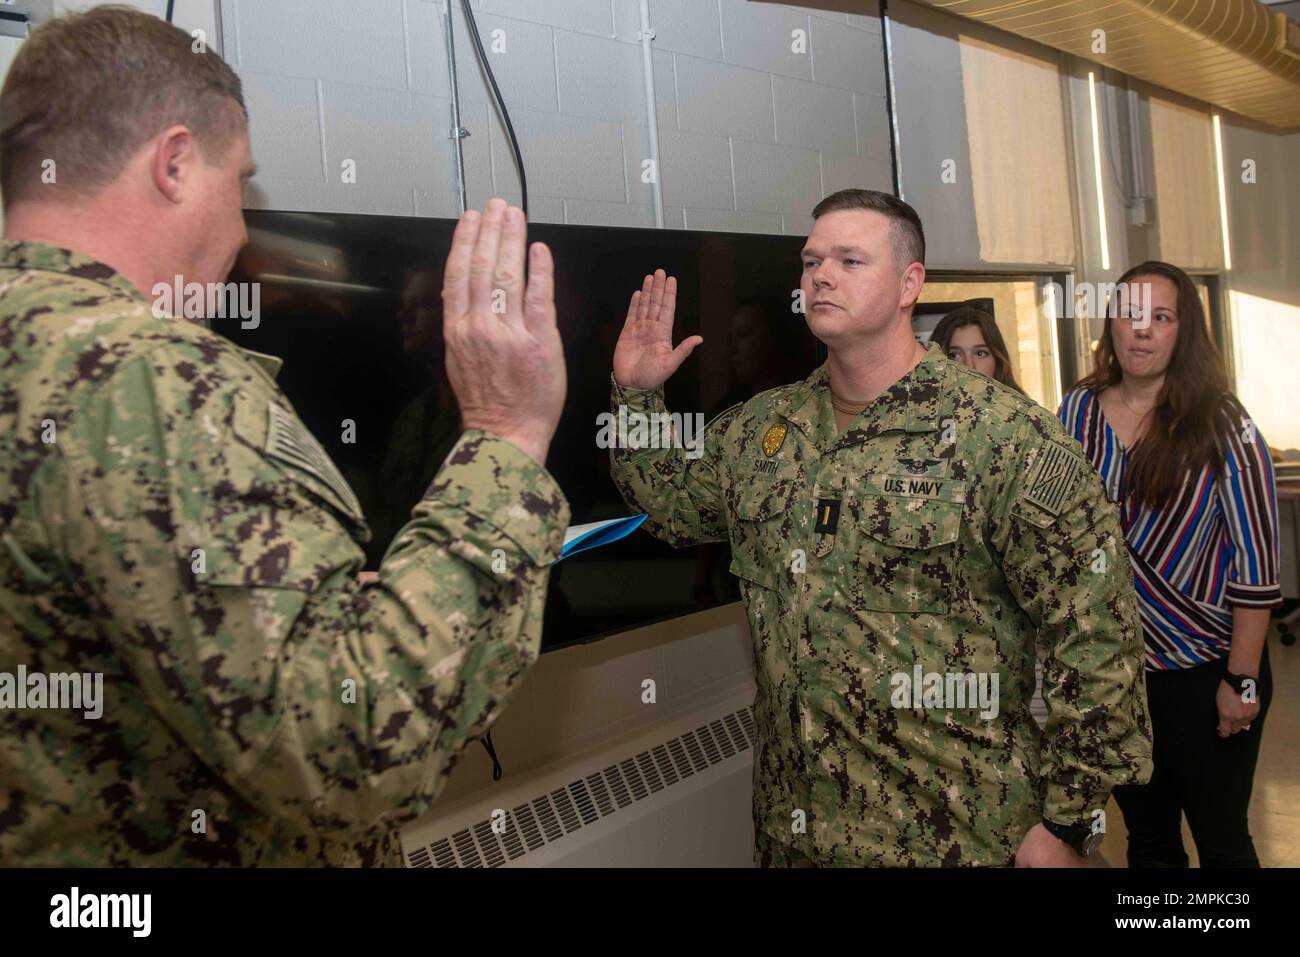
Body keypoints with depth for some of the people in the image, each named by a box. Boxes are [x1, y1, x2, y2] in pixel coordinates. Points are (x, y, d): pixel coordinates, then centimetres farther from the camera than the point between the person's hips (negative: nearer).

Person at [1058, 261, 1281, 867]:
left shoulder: (1220, 424, -10)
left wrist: (1243, 679, -12)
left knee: (1221, 839, 12)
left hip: (1206, 669, -3)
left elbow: (1255, 559, -11)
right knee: (1147, 837, 18)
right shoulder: (1078, 411, 0)